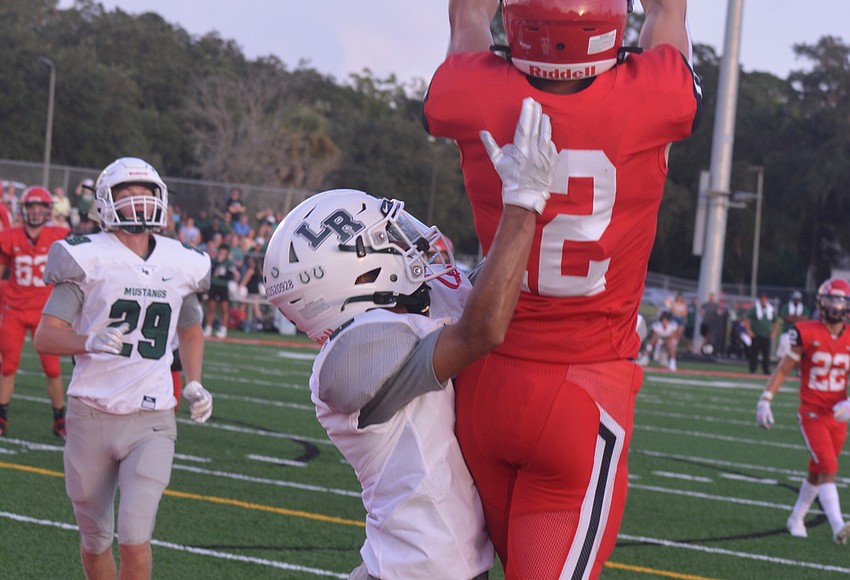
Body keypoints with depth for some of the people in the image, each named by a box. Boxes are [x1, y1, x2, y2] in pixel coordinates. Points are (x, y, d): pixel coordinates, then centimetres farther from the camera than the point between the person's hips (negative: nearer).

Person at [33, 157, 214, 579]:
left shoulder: (181, 265, 5)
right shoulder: (88, 258, -6)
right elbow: (45, 336, -11)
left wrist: (193, 384, 10)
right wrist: (92, 342, -29)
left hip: (152, 422, 1)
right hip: (91, 416, -1)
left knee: (134, 538, -12)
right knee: (94, 539, 12)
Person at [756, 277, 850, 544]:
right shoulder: (807, 334, -10)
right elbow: (783, 369, -3)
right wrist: (765, 400, -6)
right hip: (812, 414, -5)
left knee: (817, 472, 16)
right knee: (828, 469, -16)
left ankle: (796, 518, 34)